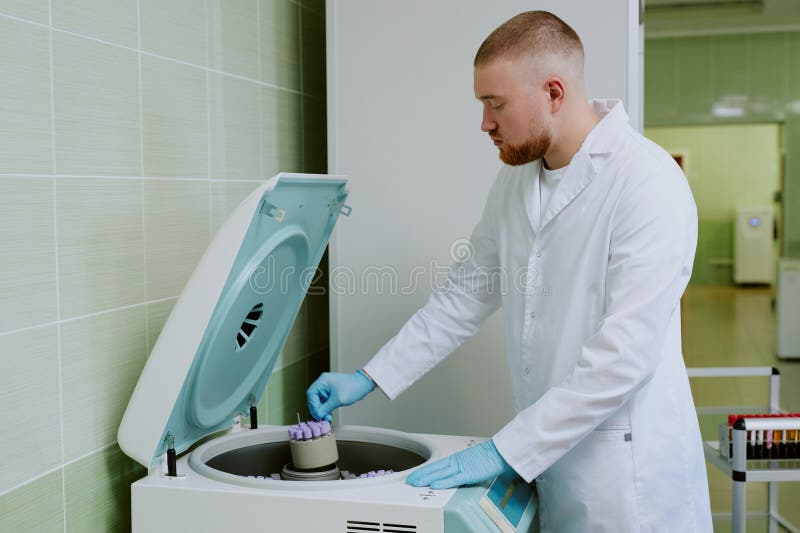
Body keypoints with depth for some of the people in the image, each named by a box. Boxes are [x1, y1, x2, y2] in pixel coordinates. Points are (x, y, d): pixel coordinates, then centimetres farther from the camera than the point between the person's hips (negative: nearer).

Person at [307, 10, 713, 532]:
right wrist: (369, 378, 6)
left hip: (626, 474, -6)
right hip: (547, 454, 7)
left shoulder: (648, 184, -20)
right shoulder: (516, 181, 4)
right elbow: (465, 296, 12)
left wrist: (504, 450, -22)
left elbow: (623, 355, -24)